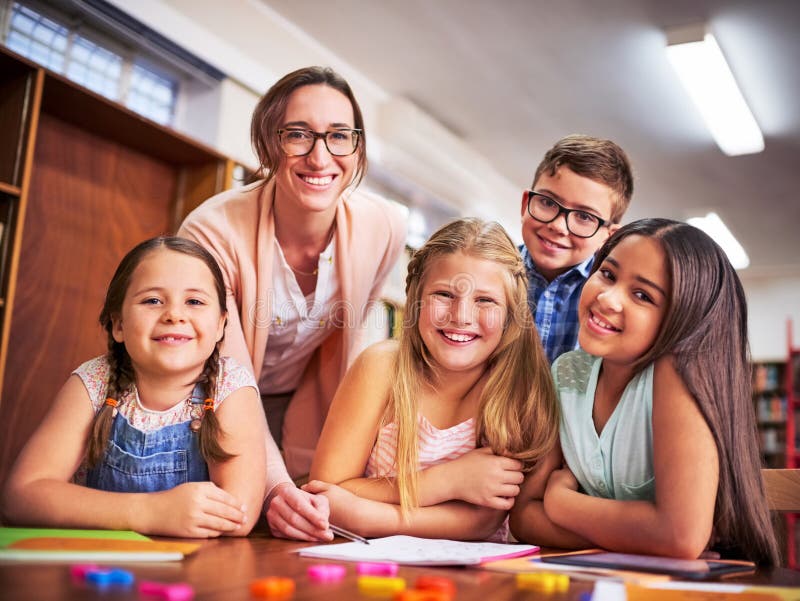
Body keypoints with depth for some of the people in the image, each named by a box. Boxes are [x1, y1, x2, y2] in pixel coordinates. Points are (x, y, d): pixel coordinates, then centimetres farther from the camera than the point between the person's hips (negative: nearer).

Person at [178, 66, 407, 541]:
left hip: (302, 400, 2)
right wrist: (275, 485, -40)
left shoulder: (385, 229, -20)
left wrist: (323, 474, -4)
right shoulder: (212, 231, -29)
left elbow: (347, 339, -4)